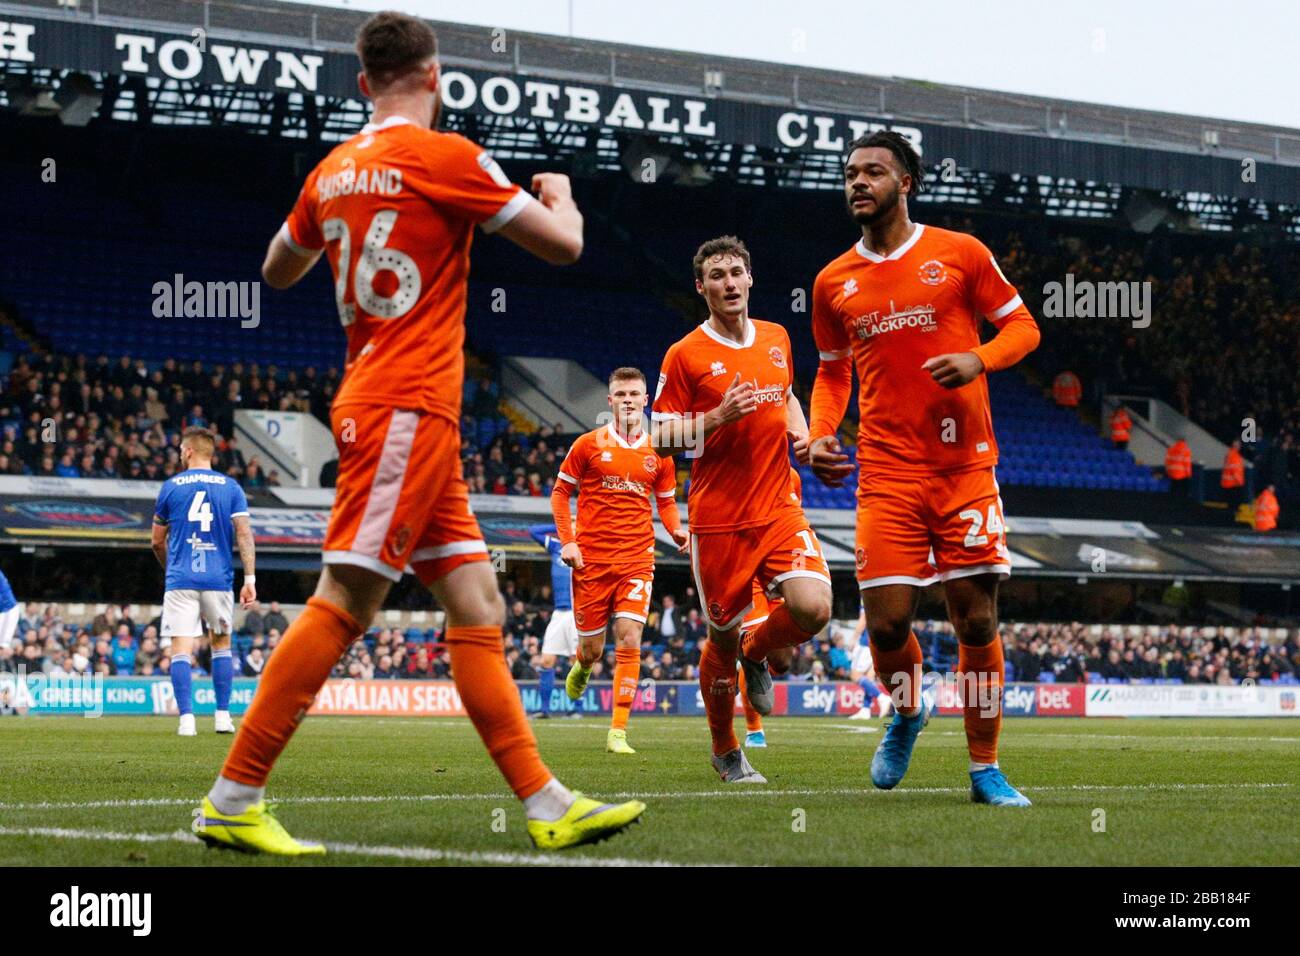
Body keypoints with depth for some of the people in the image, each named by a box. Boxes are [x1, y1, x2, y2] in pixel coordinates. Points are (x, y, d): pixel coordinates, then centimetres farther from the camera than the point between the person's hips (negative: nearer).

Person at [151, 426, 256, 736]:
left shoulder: (171, 486, 4)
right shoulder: (230, 487, 5)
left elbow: (157, 541, 11)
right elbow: (244, 534, -5)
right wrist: (250, 579, -6)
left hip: (180, 581, -1)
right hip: (219, 580, 1)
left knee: (181, 650, -3)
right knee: (221, 644, 16)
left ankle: (187, 718, -14)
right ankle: (222, 716, 13)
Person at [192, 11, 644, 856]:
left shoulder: (334, 172, 13)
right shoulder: (444, 157, -9)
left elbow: (278, 272, 29)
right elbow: (563, 245, -4)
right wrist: (561, 195, 18)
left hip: (388, 409, 9)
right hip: (409, 409, -9)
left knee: (478, 607, 6)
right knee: (344, 603, -10)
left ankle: (548, 806, 5)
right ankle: (232, 801, -10)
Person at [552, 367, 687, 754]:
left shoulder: (658, 452, 7)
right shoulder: (588, 445, 1)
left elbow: (666, 501, 17)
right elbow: (560, 493, 7)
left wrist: (677, 532, -4)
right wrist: (567, 540, -6)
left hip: (637, 559, 1)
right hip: (591, 559, -1)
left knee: (629, 641, -12)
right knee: (592, 646, 5)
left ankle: (618, 731, -9)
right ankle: (581, 666, 45)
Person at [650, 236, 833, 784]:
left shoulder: (776, 339, 10)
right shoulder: (684, 355, -4)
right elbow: (661, 439, -4)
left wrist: (800, 433, 9)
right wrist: (718, 417, -19)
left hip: (779, 508, 3)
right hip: (718, 518, -3)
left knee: (812, 607, -18)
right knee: (722, 636, 4)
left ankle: (757, 653, 17)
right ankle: (725, 751, 25)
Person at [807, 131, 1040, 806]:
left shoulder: (960, 254, 2)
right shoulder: (834, 282, 10)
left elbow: (1021, 325, 8)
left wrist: (979, 358, -13)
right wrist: (820, 434, 4)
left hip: (965, 466, -2)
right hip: (886, 472, 2)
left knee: (976, 619, -2)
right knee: (887, 620, -6)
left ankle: (985, 770, 10)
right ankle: (907, 712, 27)